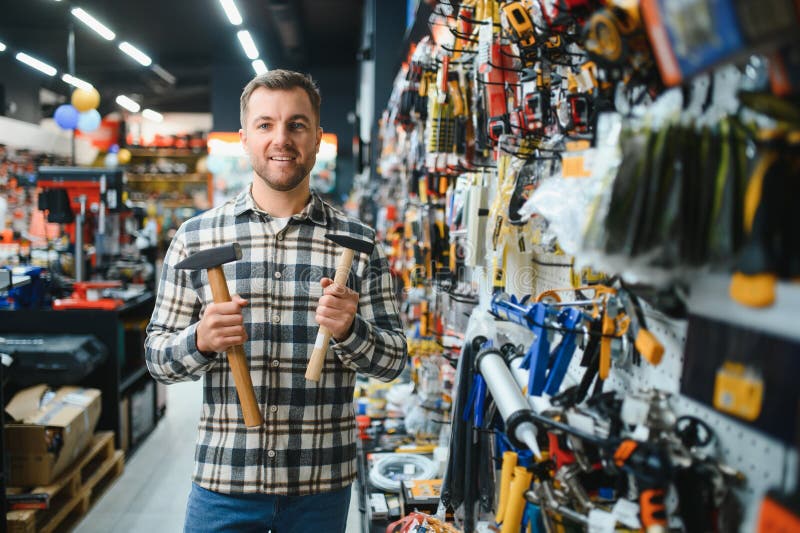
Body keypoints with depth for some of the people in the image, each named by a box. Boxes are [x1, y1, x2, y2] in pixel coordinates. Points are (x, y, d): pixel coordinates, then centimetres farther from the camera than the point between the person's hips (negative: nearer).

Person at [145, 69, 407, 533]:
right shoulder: (195, 236, 0)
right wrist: (200, 340, -17)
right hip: (222, 478, 0)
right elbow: (157, 355, 3)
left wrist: (350, 330, -19)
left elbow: (394, 360, 0)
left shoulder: (359, 242, -1)